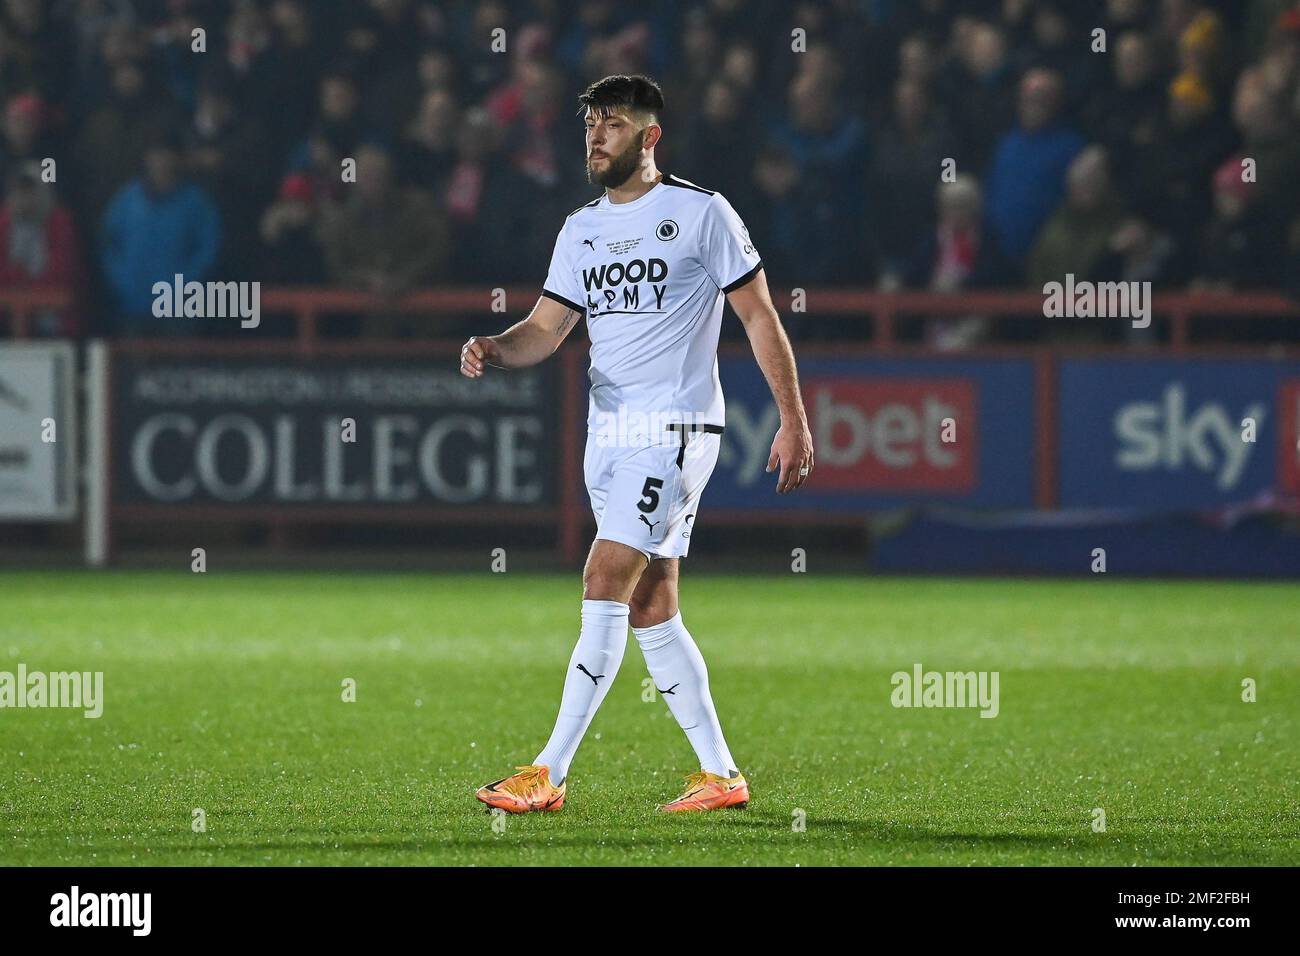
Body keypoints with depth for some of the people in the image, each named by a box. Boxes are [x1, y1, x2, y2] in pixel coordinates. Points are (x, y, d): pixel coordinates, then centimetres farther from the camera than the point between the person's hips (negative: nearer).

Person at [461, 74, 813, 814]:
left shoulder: (702, 213, -5)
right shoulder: (581, 230, 14)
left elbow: (760, 316, -2)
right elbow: (545, 329, 12)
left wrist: (794, 420, -6)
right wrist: (494, 351, -11)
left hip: (675, 428, -7)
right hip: (608, 433, 7)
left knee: (605, 585, -16)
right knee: (650, 610, 7)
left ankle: (550, 774, -17)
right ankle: (721, 773, 15)